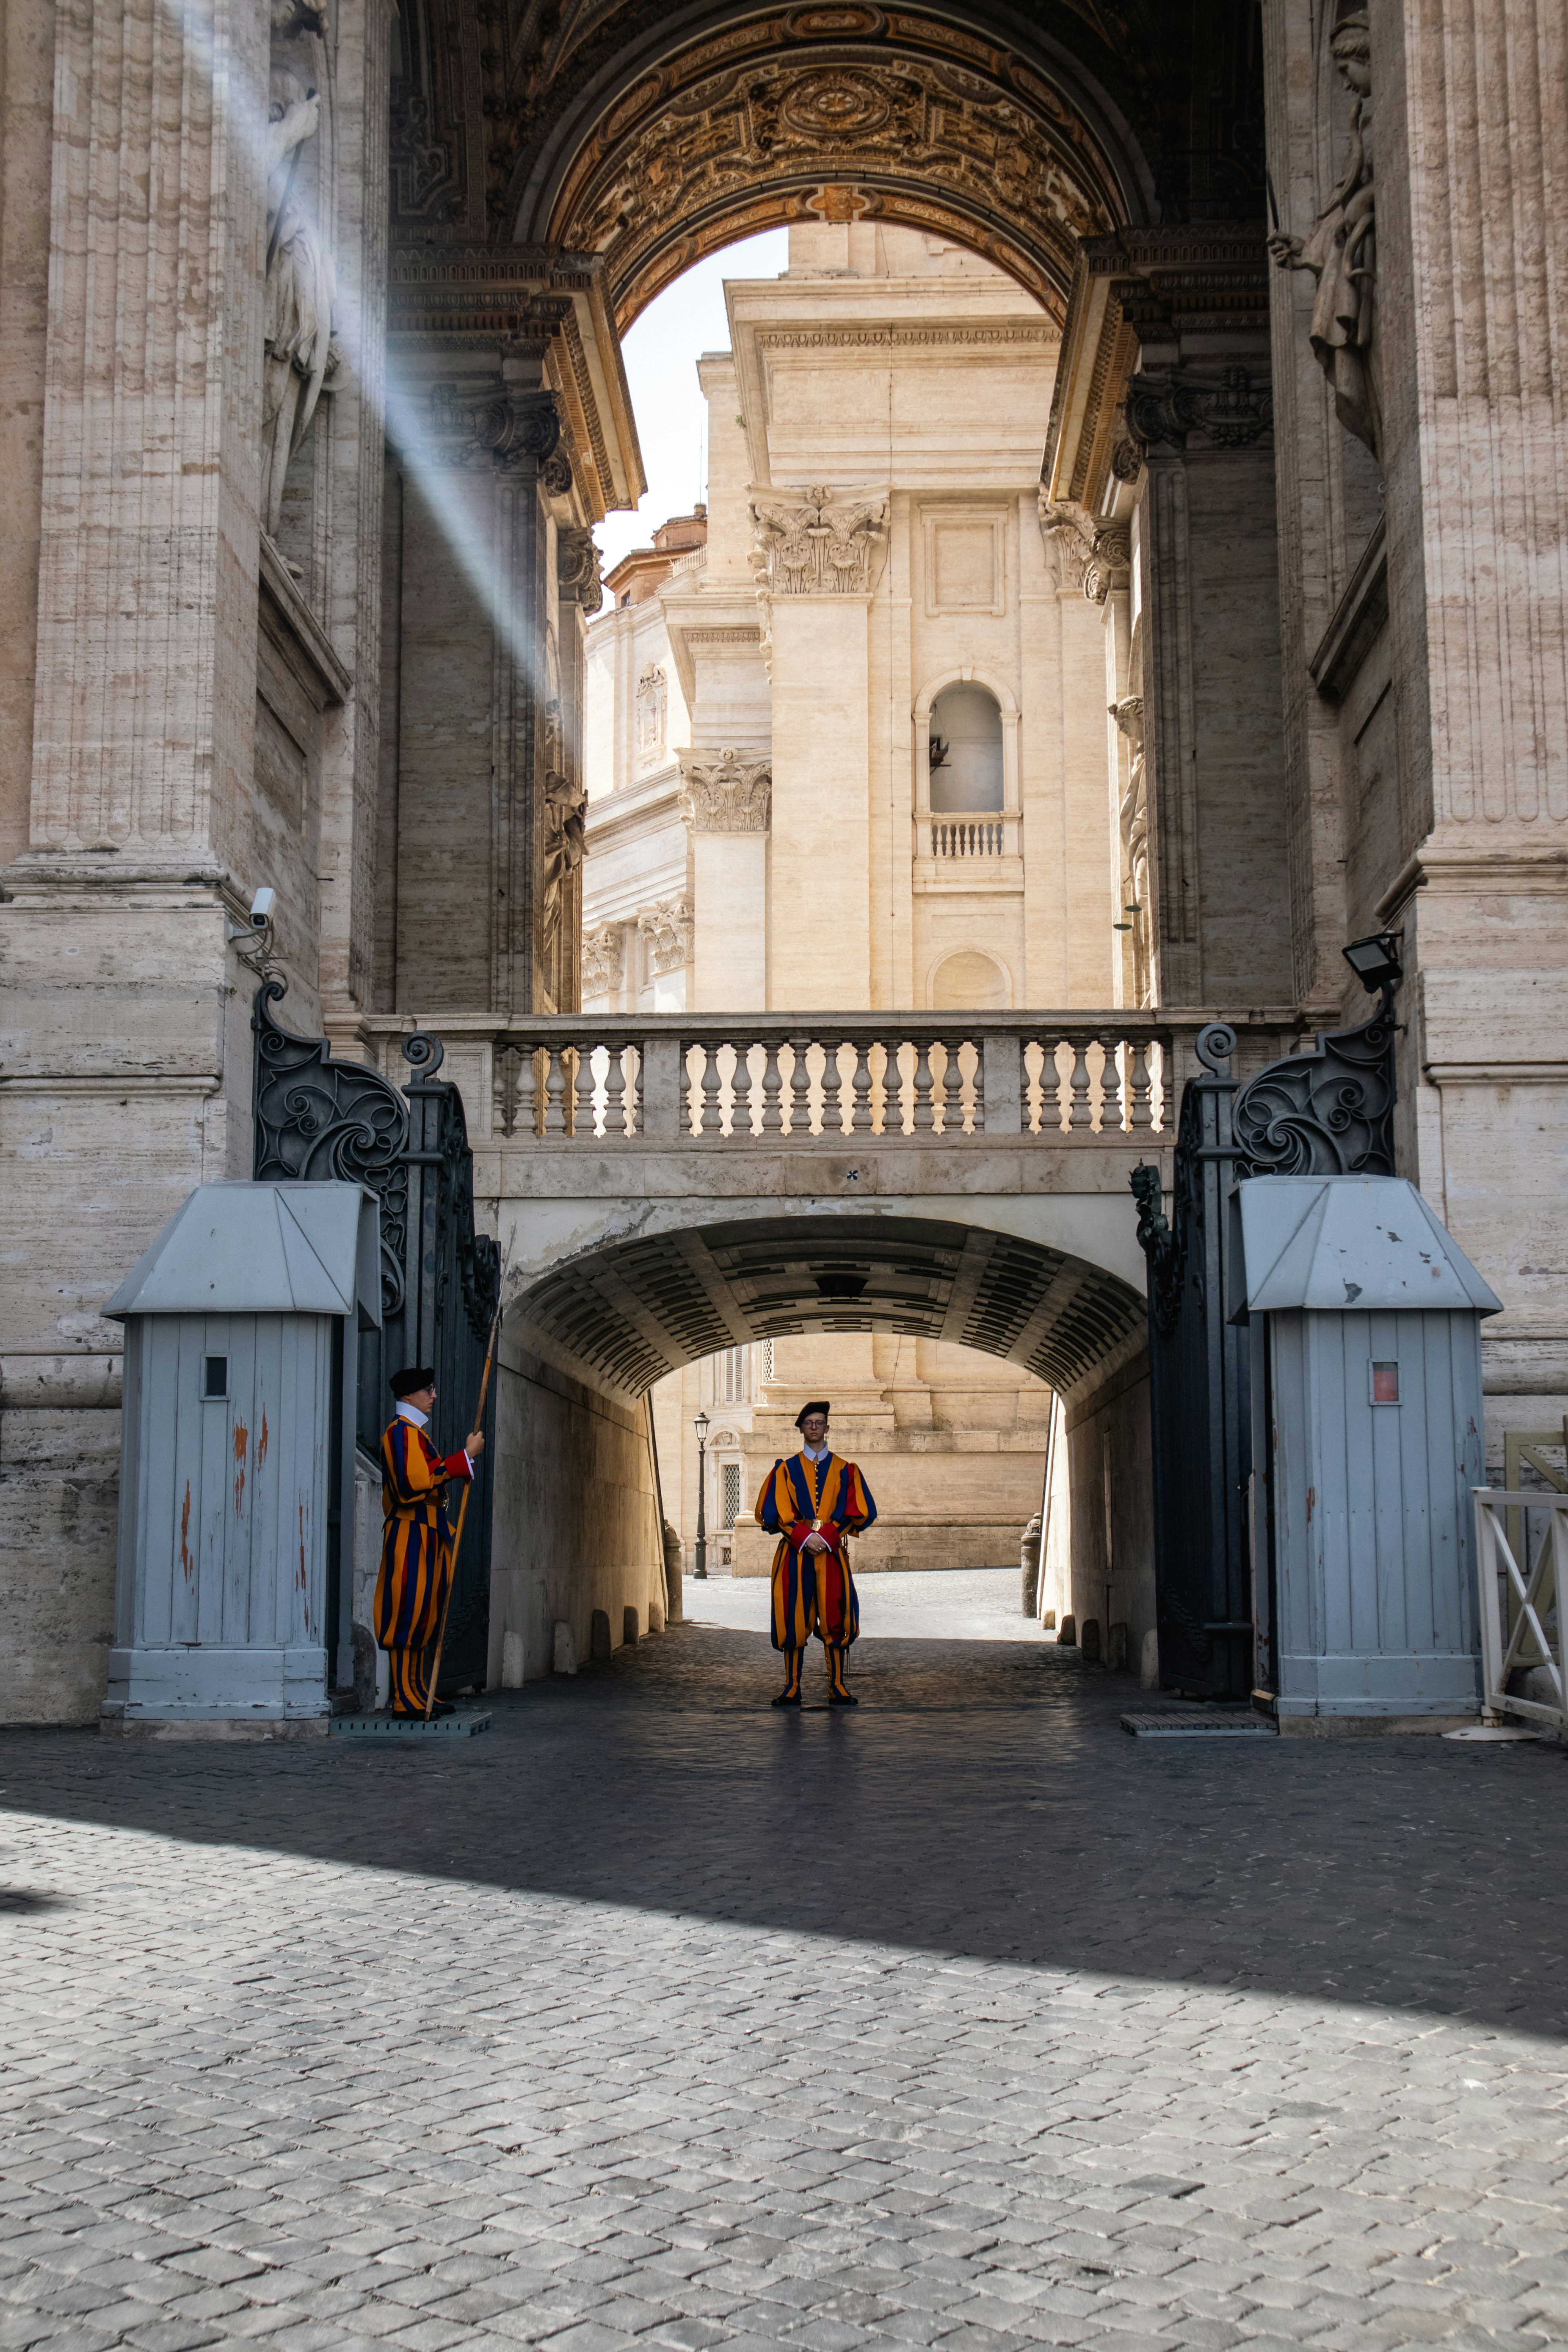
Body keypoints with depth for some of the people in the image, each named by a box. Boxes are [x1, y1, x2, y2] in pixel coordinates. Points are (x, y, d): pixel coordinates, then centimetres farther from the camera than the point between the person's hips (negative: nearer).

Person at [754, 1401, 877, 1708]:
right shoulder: (785, 1470, 10)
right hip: (794, 1555, 0)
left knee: (835, 1619, -4)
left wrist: (827, 1536, -10)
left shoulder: (845, 1471, 11)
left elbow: (859, 1511, 3)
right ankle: (792, 1688, 2)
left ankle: (837, 1688, 1)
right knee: (794, 1621, -3)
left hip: (832, 1554, 0)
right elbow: (773, 1512, 2)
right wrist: (804, 1537, -11)